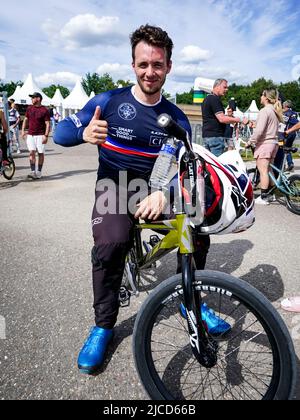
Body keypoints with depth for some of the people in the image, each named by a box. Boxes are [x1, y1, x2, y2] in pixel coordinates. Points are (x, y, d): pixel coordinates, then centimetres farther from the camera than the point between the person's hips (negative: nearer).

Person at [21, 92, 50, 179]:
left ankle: (39, 172, 11)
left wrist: (46, 135, -17)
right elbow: (25, 120, 19)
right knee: (32, 152, -5)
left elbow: (47, 124, -8)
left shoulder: (44, 110, -6)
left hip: (40, 135, -4)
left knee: (40, 153, 2)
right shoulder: (29, 108, 10)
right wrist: (23, 130, 9)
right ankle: (33, 172, -7)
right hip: (30, 135, 4)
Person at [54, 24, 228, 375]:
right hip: (115, 185, -2)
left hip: (156, 187, 3)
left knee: (199, 228, -19)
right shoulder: (109, 101, -4)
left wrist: (162, 192, -30)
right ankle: (103, 325, -7)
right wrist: (85, 133, -31)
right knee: (111, 244, -31)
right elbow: (60, 132, -6)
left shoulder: (176, 118, 2)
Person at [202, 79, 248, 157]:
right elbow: (222, 119, -20)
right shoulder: (215, 99, -12)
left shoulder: (207, 99, 20)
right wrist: (240, 120, -18)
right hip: (215, 136, -10)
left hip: (206, 135, 10)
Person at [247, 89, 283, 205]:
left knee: (263, 171, -6)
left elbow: (259, 131, -21)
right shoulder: (276, 111, 14)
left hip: (264, 143, -9)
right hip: (273, 143, 9)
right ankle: (268, 194, 22)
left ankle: (263, 197, -3)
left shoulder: (264, 111, -14)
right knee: (268, 170, 15)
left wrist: (250, 141, -12)